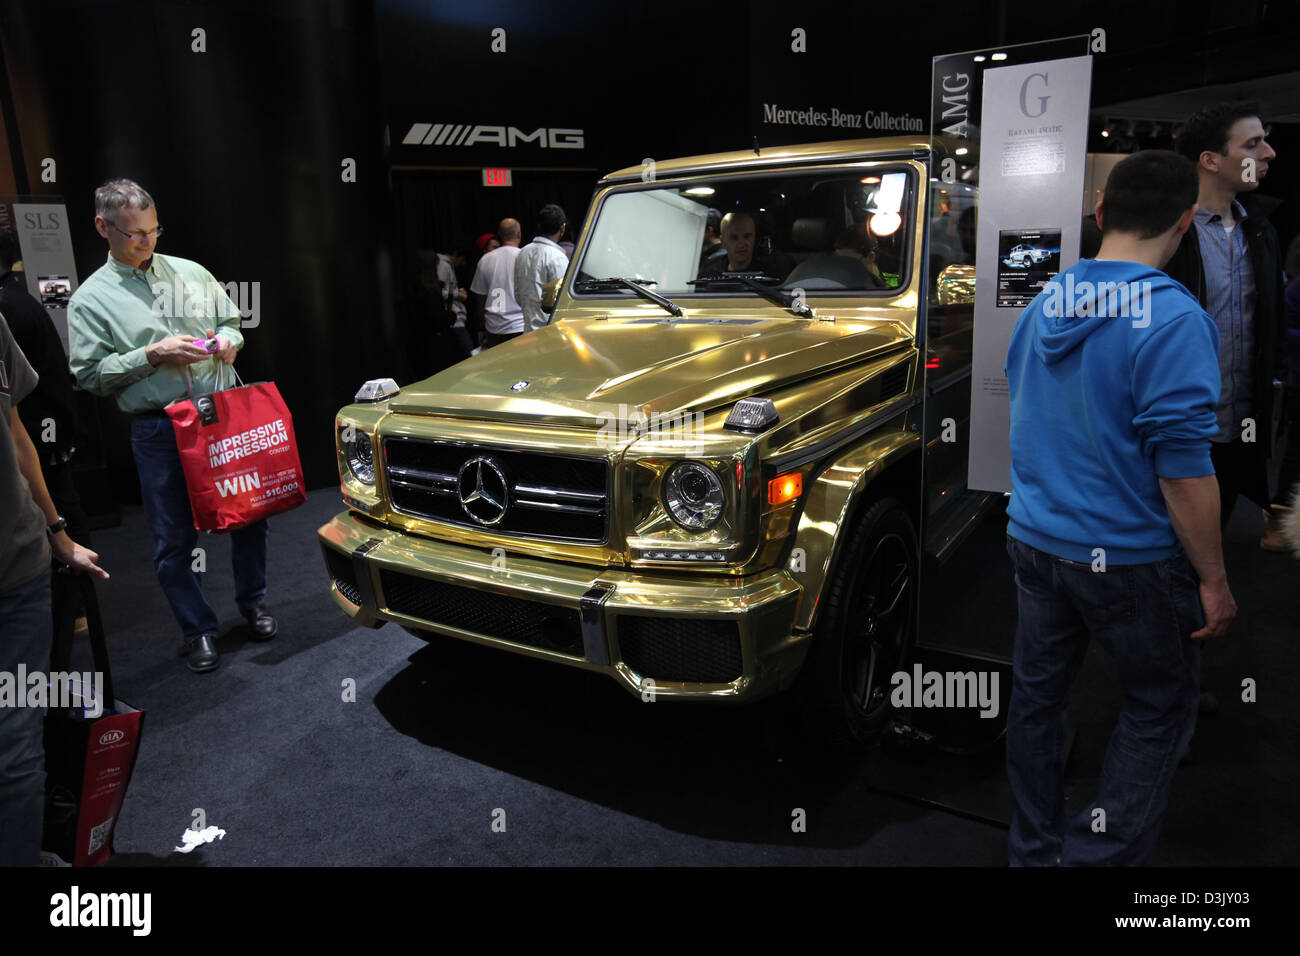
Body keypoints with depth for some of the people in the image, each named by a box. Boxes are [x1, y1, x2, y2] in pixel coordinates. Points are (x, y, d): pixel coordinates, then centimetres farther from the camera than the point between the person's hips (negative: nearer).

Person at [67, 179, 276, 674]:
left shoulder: (191, 273, 10)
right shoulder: (90, 298, 1)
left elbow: (231, 322, 20)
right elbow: (91, 374, -2)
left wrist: (227, 340, -3)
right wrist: (152, 355, -14)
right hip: (159, 430, -3)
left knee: (249, 514, 11)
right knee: (175, 539, 4)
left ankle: (252, 602, 31)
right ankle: (197, 629, 20)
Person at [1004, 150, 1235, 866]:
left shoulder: (1042, 306, 4)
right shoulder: (1173, 318, -17)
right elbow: (1182, 466, -19)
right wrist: (1213, 580, -10)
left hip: (1034, 540, 6)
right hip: (1129, 558, -6)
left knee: (1036, 698, 15)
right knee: (1160, 708, 13)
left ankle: (1034, 849, 31)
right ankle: (1098, 855, 15)